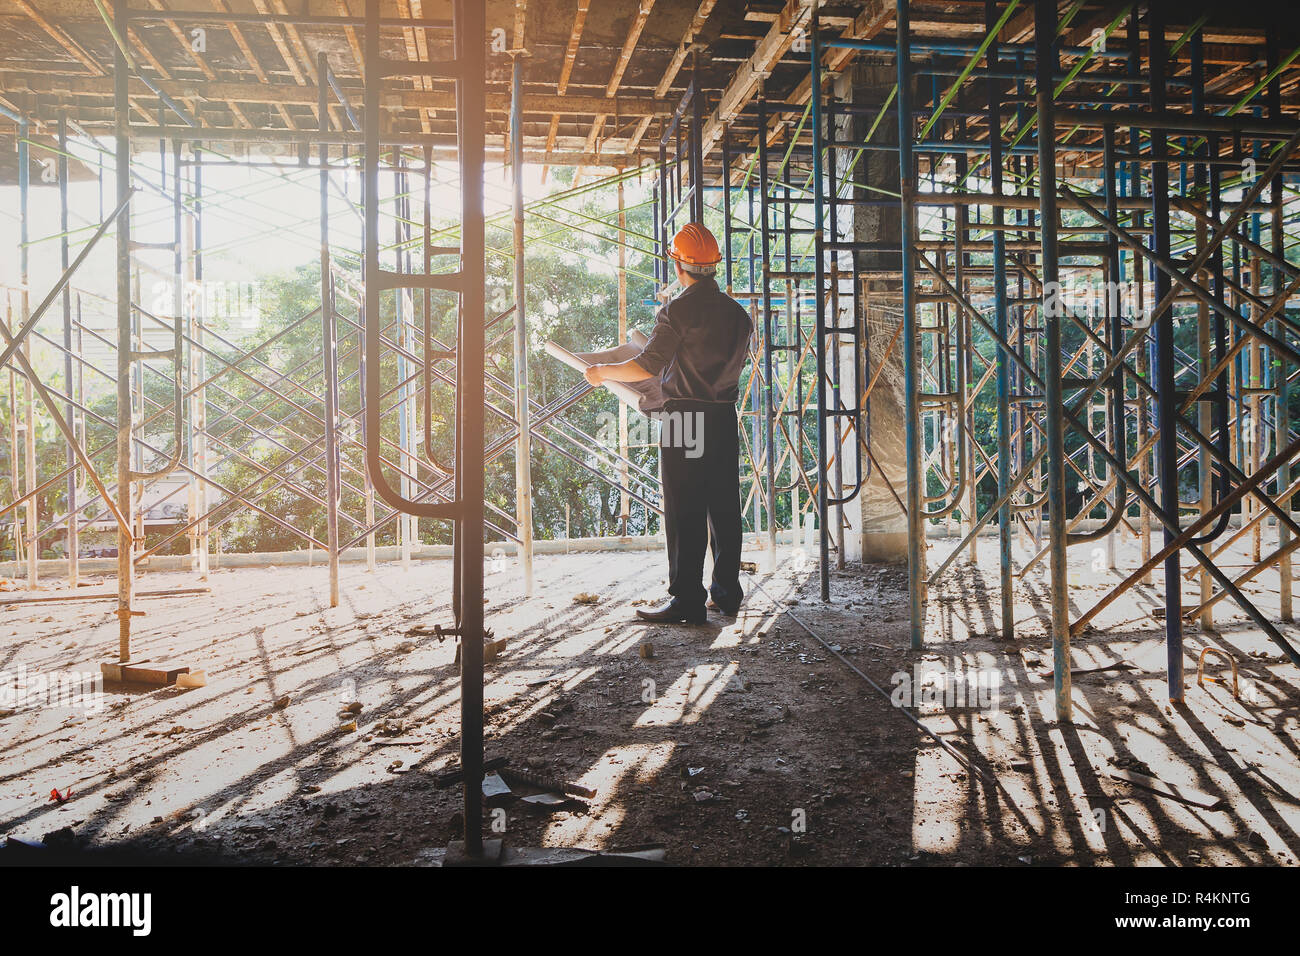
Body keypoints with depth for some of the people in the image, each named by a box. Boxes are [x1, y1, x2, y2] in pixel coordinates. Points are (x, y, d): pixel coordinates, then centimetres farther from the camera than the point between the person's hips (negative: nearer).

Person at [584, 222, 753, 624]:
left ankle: (687, 601, 0)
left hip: (684, 418, -6)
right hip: (725, 418, 7)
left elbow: (646, 367, -11)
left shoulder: (677, 311, -10)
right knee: (724, 508, 12)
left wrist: (602, 372, 4)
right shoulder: (738, 313, 11)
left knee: (684, 514, -3)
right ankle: (727, 593, 20)